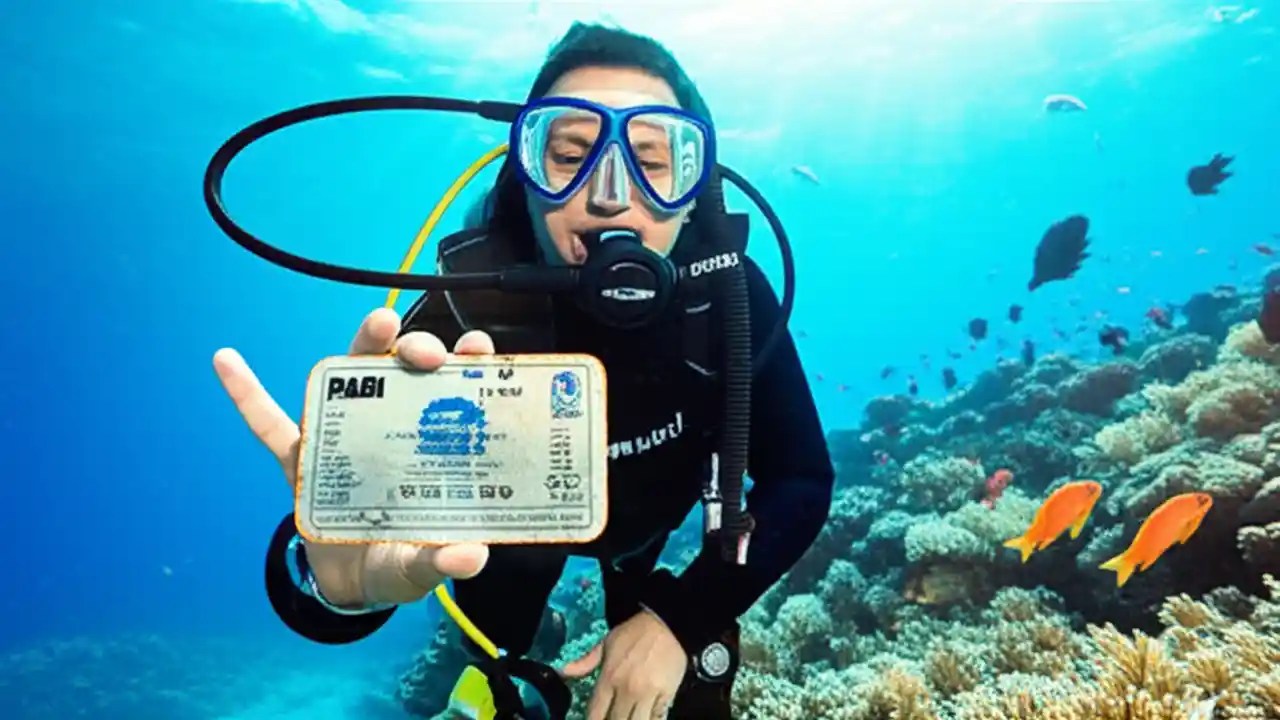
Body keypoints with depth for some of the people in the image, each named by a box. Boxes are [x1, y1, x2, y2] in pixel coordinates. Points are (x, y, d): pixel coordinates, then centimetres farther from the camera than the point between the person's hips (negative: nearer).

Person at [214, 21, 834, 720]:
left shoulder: (729, 292, -32)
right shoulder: (465, 310, -40)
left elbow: (801, 481, -24)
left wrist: (682, 620, -33)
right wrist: (340, 580, -71)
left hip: (654, 514, 2)